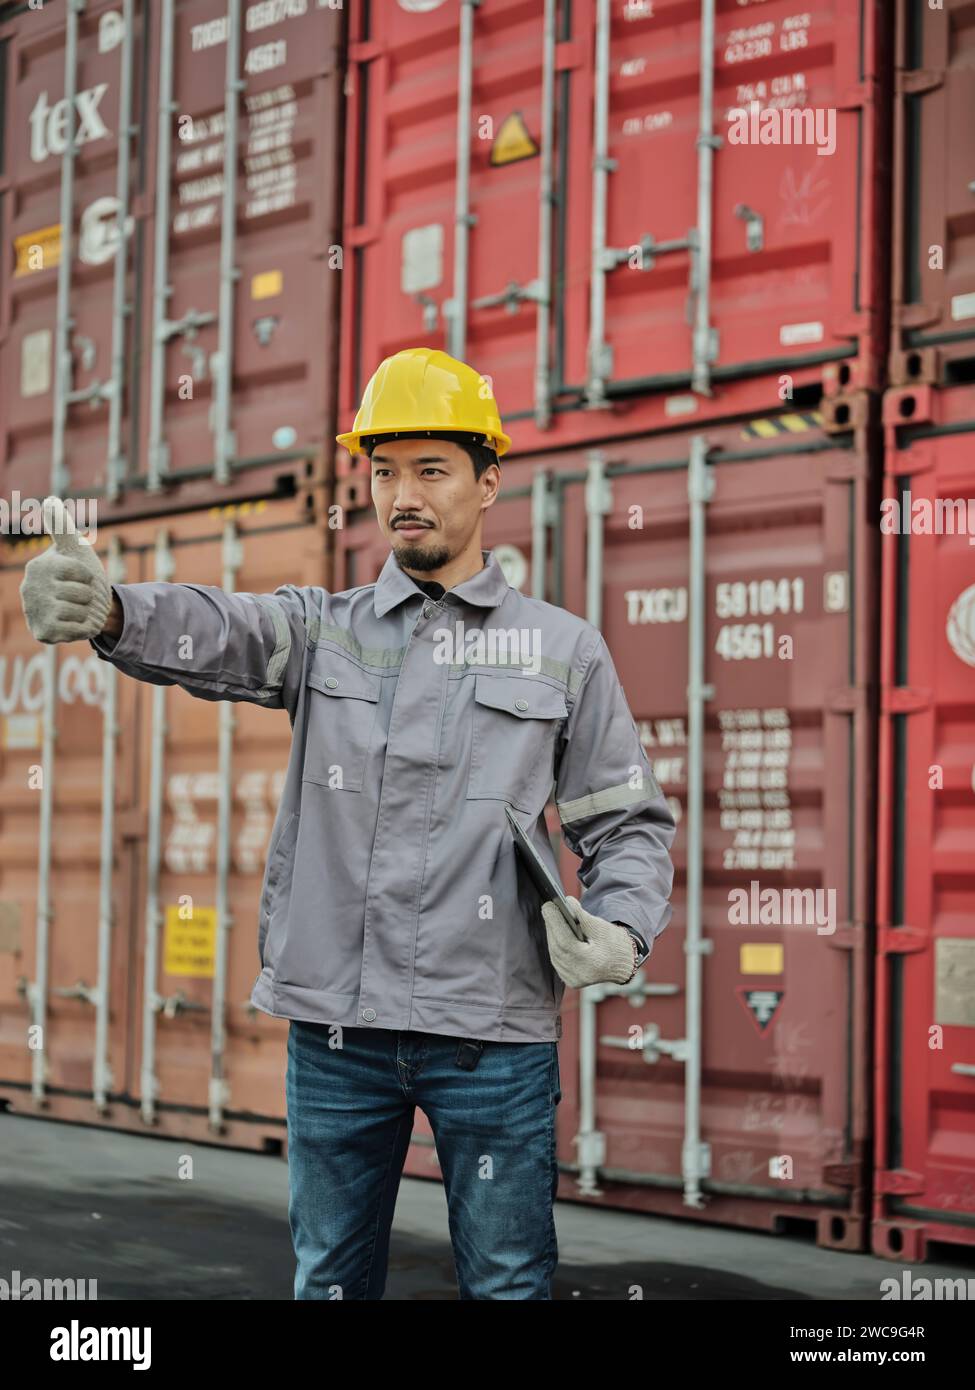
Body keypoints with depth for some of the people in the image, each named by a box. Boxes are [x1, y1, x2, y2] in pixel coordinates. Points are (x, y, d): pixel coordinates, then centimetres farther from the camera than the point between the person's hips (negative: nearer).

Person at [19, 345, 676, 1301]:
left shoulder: (564, 649, 6)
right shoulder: (322, 630, 7)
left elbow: (627, 822, 9)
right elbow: (213, 633, -14)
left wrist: (621, 932, -11)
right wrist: (103, 610, -37)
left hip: (492, 1034, -1)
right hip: (335, 1027, 2)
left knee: (507, 1283, 6)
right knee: (329, 1282, 13)